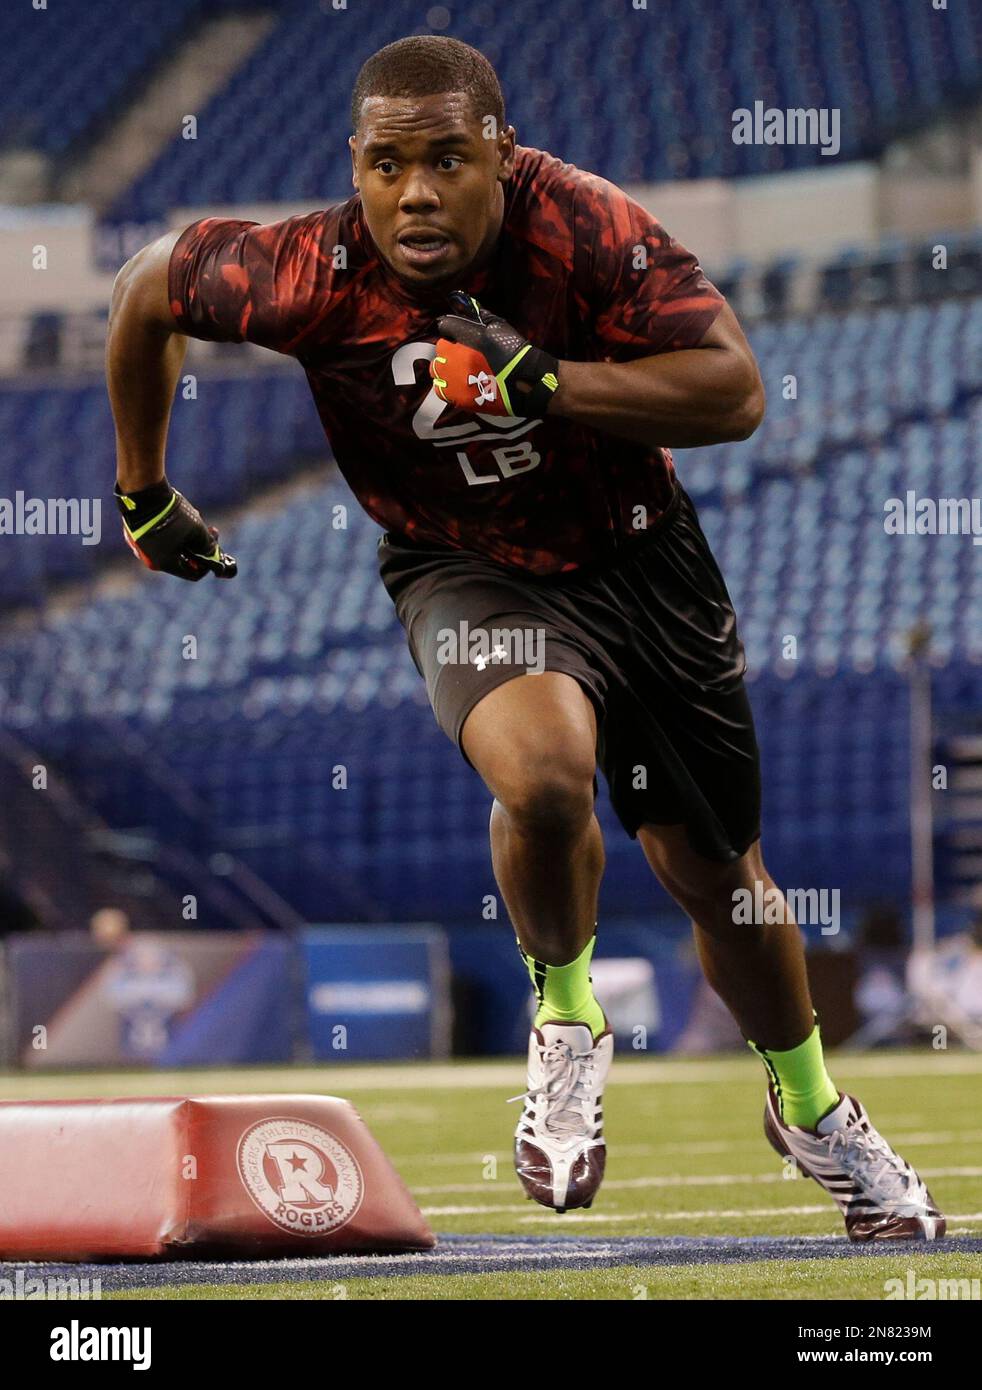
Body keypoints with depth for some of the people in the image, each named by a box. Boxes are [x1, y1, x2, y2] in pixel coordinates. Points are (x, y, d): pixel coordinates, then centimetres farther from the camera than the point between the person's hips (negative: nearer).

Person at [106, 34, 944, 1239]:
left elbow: (736, 392, -27)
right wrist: (143, 495, 8)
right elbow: (146, 288, -4)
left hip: (637, 556, 1)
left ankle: (810, 1108, 42)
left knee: (717, 875, 13)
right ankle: (564, 1019, -1)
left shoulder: (585, 228, -26)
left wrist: (540, 382, -38)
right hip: (467, 576, -1)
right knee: (542, 777, -33)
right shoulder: (314, 278, -23)